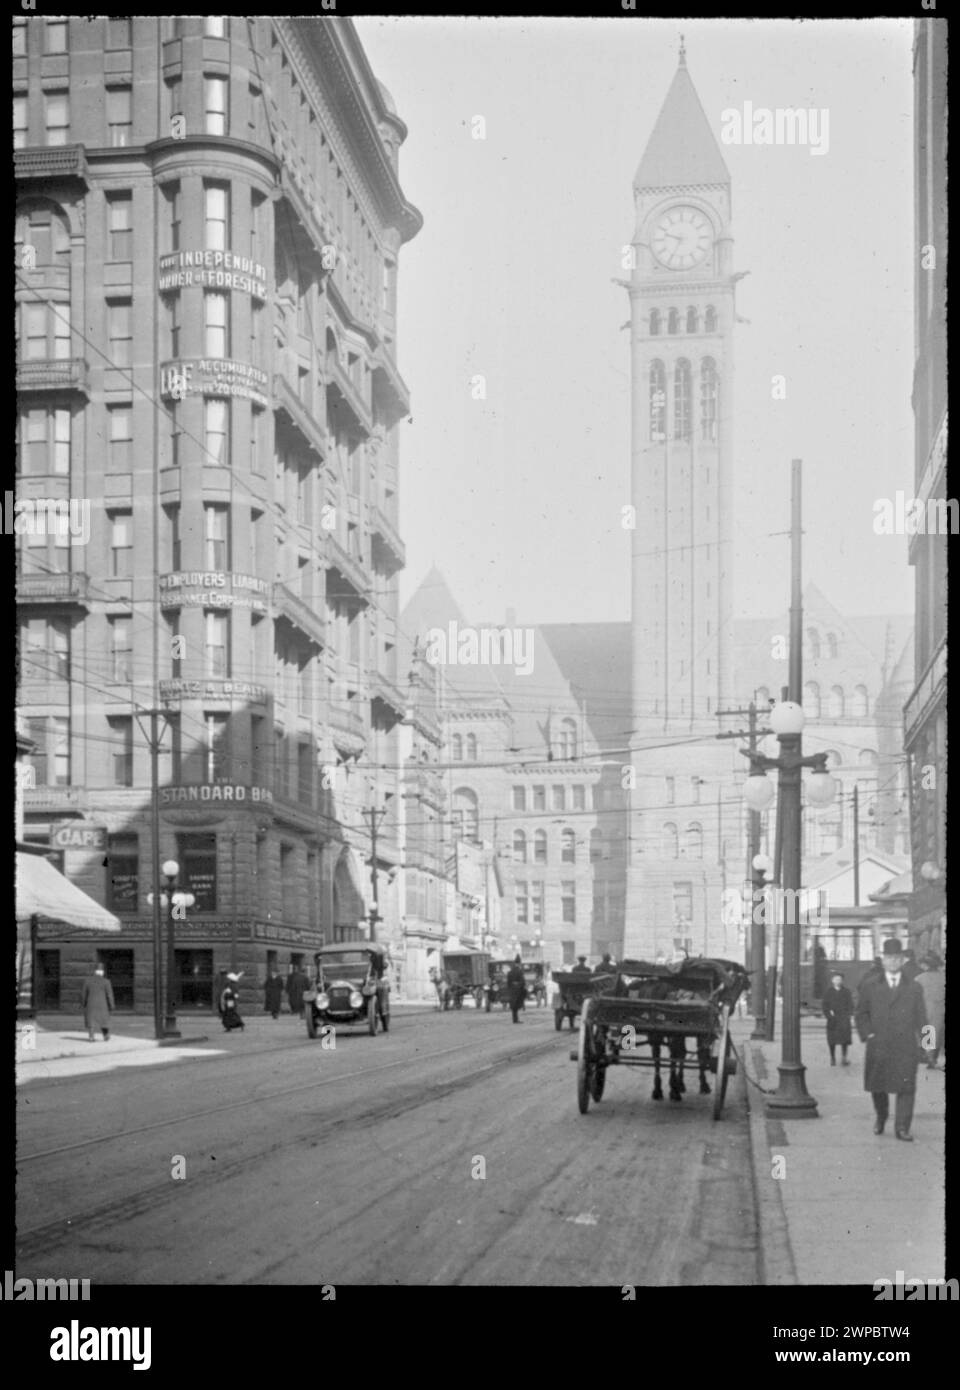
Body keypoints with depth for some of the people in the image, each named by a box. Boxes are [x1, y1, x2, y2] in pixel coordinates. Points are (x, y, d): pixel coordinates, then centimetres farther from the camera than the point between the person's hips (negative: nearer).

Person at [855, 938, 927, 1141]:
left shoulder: (914, 988, 10)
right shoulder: (870, 986, 9)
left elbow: (920, 1017, 11)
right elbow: (861, 1013, 11)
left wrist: (920, 1039, 1)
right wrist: (868, 1035, 0)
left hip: (906, 1047, -1)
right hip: (878, 1047, 1)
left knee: (906, 1086, -9)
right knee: (877, 1086, 9)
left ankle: (902, 1128, -5)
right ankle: (881, 1116, 35)